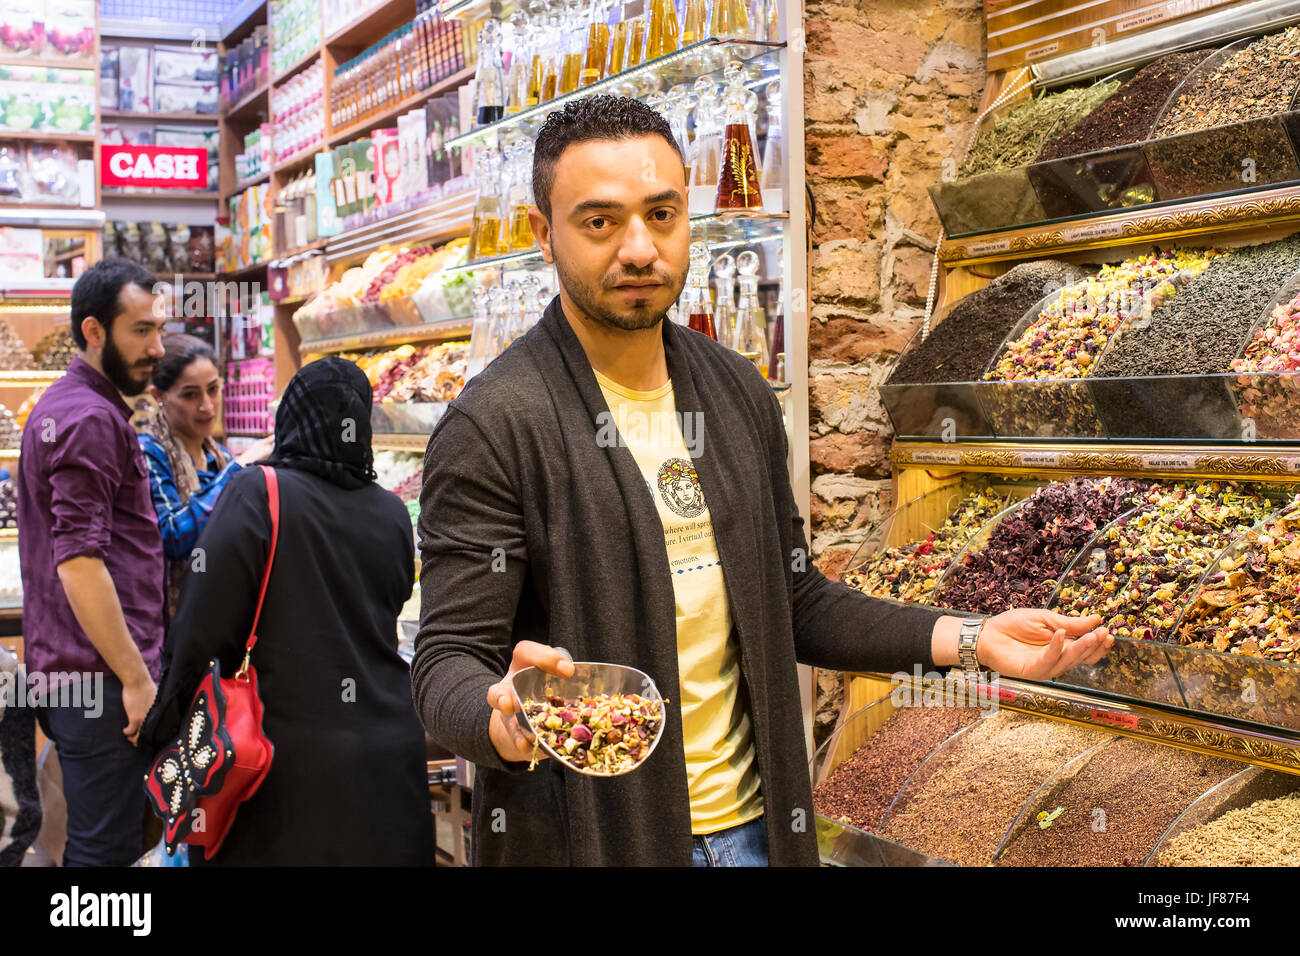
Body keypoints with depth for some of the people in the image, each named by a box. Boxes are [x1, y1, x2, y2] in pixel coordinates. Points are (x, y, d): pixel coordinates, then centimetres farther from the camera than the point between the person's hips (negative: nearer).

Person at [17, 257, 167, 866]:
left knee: (93, 837, 17)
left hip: (60, 672, 10)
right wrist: (137, 679, -19)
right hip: (100, 678, -10)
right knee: (107, 847, -5)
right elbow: (79, 562, -22)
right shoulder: (93, 420, -15)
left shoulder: (57, 407, 17)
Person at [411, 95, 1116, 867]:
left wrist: (968, 640, 2)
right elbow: (449, 662, -15)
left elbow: (792, 600, 12)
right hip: (590, 837, -5)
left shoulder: (737, 391, 6)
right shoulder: (492, 426, -13)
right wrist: (505, 723, -37)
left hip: (751, 822, 6)